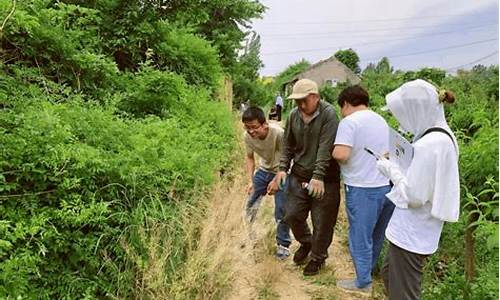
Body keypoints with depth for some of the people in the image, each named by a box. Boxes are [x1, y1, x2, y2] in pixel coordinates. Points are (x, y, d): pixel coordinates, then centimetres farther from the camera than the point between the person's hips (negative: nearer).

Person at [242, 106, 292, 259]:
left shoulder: (278, 133, -33)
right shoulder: (248, 136, -18)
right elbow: (250, 158, -1)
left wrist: (277, 180, -27)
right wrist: (250, 180, -10)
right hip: (263, 171, 5)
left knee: (281, 211, -4)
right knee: (251, 204, 10)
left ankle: (283, 244, 18)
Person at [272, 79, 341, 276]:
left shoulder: (328, 114, -15)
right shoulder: (294, 115, 2)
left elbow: (326, 148, -22)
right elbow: (288, 145, 11)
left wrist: (318, 177, -27)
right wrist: (283, 168, 1)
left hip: (325, 180, -5)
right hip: (299, 176, 5)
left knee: (322, 222, 6)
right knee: (292, 215, 10)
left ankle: (318, 258, 30)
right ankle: (306, 243, 39)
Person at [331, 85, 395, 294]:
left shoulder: (349, 121, -14)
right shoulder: (381, 120, 12)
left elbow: (341, 154, -24)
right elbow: (388, 153, 18)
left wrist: (334, 152, -4)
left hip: (363, 189, -8)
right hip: (386, 185, 8)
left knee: (360, 237, 7)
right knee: (376, 234, 23)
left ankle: (363, 282, 21)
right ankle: (369, 269, 41)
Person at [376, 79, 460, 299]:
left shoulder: (429, 145, -26)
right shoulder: (443, 136, 4)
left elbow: (414, 196, -24)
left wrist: (391, 170, -11)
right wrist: (398, 166, 5)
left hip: (411, 235, -9)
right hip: (418, 231, 10)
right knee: (389, 274, 26)